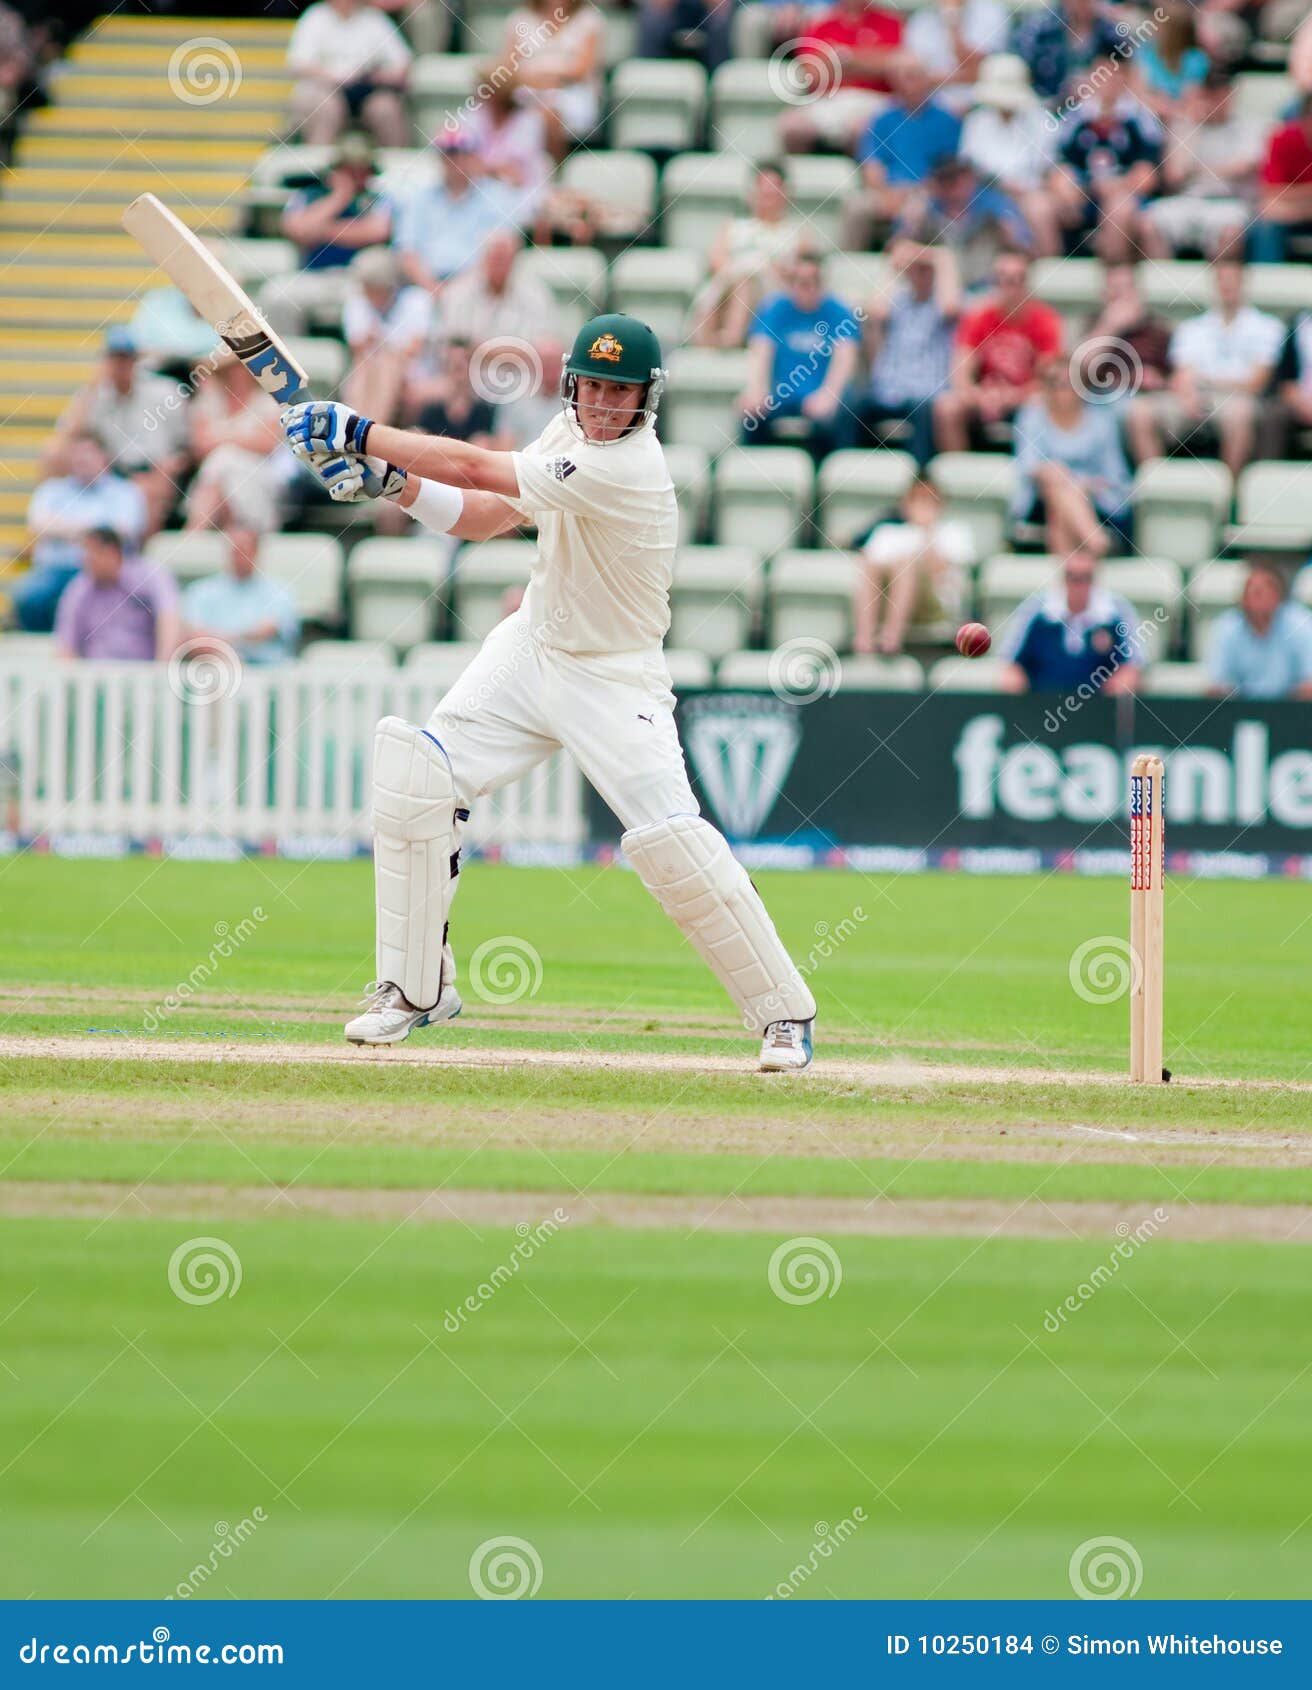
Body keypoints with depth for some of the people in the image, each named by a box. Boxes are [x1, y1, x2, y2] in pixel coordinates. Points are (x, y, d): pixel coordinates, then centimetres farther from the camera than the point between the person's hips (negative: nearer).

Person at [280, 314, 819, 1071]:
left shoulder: (628, 468, -27)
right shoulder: (571, 431, -1)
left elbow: (476, 470, -28)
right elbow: (484, 516, 5)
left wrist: (358, 433, -24)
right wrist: (392, 483, -12)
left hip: (613, 680, -8)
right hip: (531, 650, 8)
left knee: (671, 837, -19)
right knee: (418, 774, -6)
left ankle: (785, 1013, -2)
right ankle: (417, 988, 6)